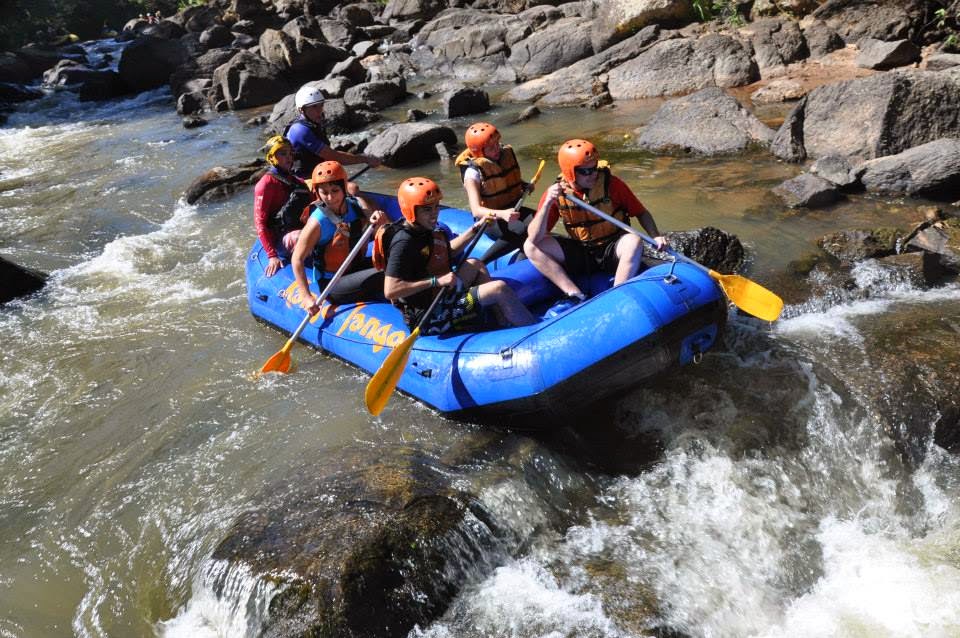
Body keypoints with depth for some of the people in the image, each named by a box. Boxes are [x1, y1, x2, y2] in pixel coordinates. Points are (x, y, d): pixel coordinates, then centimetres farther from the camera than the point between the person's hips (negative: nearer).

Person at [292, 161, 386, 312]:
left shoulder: (357, 204, -4)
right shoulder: (317, 222, -19)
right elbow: (297, 259, -14)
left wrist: (380, 218, -41)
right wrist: (307, 298, -18)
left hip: (356, 268, 6)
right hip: (332, 285, -6)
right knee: (383, 275, -27)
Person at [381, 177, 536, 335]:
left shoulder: (424, 230, 6)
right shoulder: (404, 242, -23)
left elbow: (448, 252, 25)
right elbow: (390, 290, -30)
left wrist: (475, 229, 17)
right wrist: (436, 281, -28)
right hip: (429, 320, -10)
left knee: (474, 265, 22)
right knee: (500, 288, -11)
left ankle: (505, 323, 14)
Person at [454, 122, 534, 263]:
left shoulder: (507, 154, 2)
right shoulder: (473, 172, -18)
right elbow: (476, 210, -29)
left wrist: (525, 186, 0)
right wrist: (501, 214, -46)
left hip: (513, 210, 7)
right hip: (491, 220, -7)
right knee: (523, 230, -32)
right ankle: (479, 264, -24)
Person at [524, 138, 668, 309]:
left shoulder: (611, 184, -13)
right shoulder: (556, 192, -10)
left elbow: (641, 213, -1)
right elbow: (534, 238, -17)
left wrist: (655, 236, -20)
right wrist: (547, 204, -31)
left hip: (613, 252, -2)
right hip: (580, 255, 2)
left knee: (634, 242, -34)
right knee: (531, 247, -15)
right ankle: (575, 295, -26)